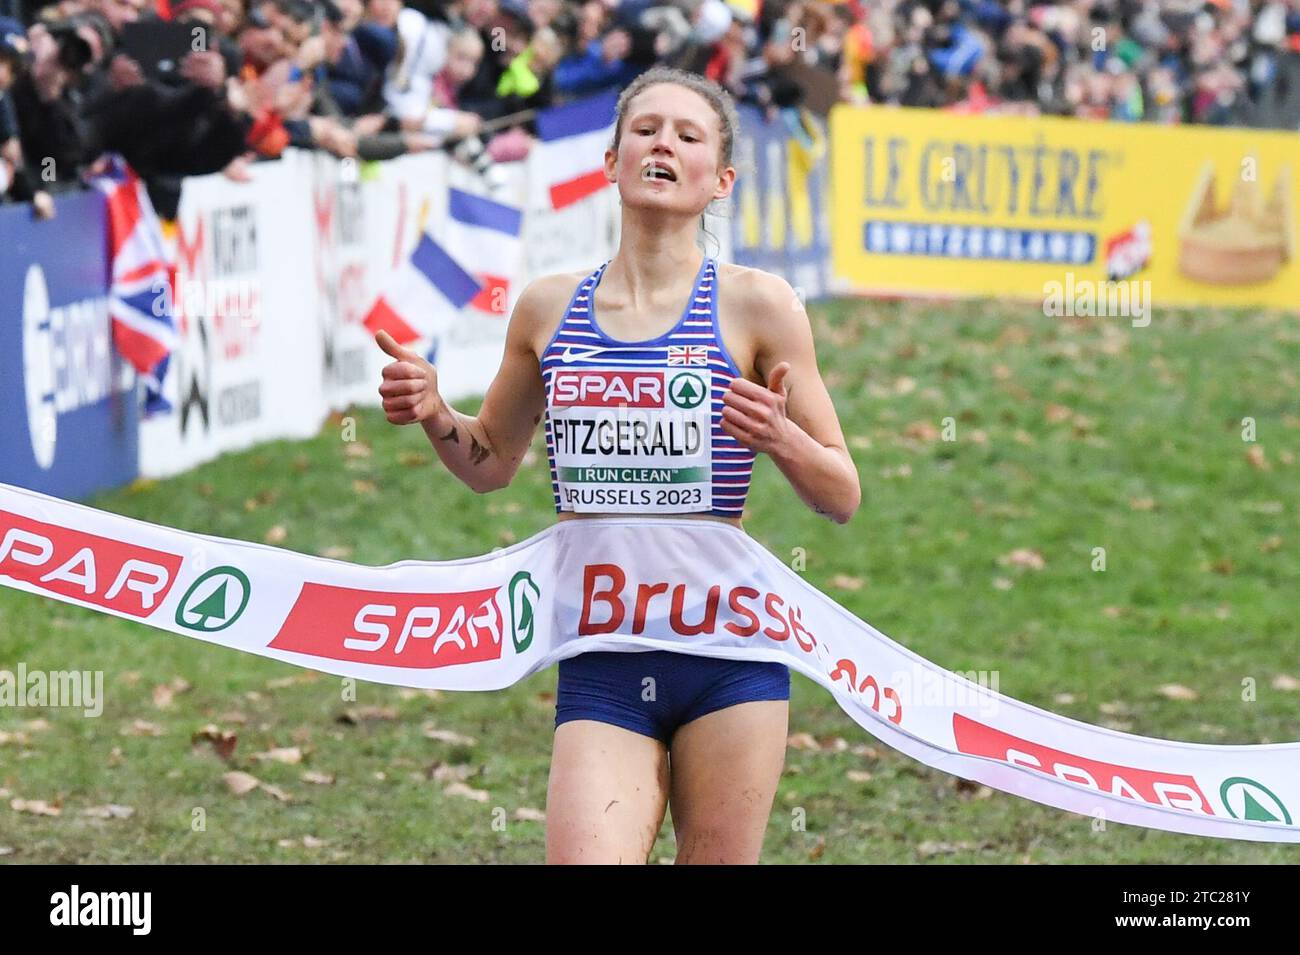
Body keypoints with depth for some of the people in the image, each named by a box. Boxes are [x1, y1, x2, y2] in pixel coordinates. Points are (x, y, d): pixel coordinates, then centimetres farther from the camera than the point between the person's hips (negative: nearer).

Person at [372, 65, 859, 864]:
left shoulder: (754, 305, 0)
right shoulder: (550, 307, 8)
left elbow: (842, 497, 4)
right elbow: (492, 463, 23)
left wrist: (778, 437, -16)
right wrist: (433, 415, 2)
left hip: (729, 655, -1)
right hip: (601, 666, 1)